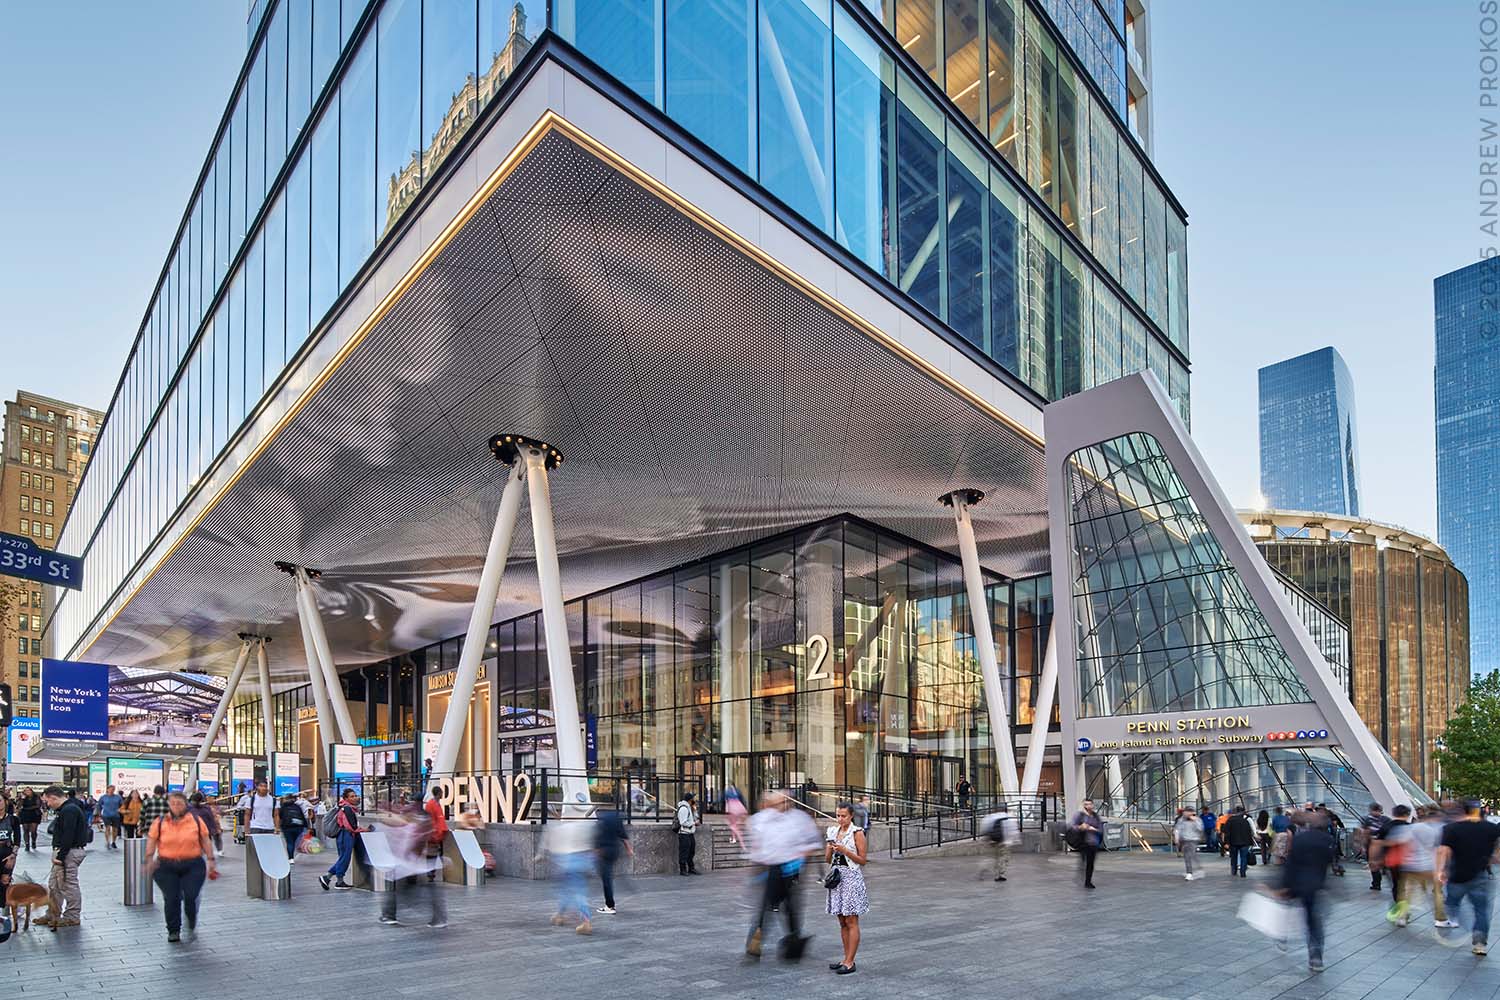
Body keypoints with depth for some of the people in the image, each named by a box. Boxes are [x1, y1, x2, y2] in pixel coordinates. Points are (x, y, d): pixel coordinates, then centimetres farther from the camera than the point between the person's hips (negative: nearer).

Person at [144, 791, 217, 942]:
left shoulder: (196, 820, 2)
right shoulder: (159, 822, 2)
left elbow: (205, 841, 8)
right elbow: (151, 842, 4)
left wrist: (210, 860, 4)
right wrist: (150, 858, -11)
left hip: (193, 866, -1)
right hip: (166, 867, 1)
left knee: (191, 897, -7)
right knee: (171, 899, -1)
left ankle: (191, 924, 22)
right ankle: (173, 931, 16)